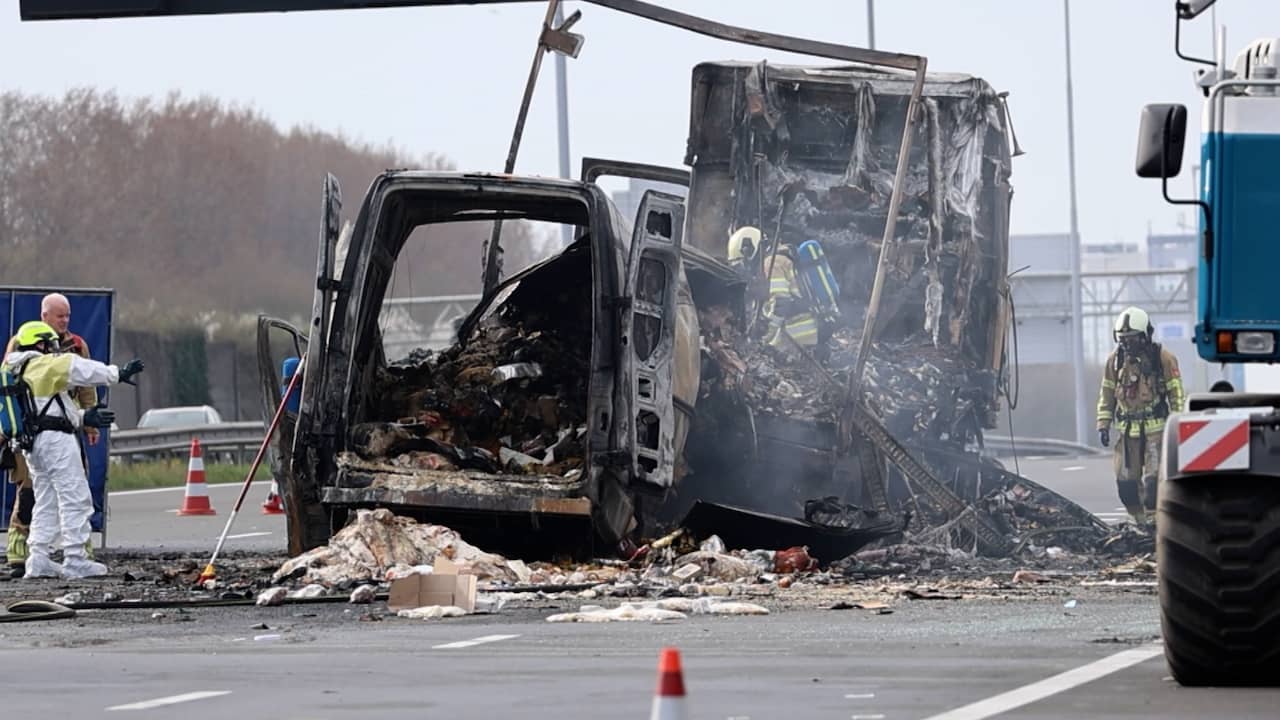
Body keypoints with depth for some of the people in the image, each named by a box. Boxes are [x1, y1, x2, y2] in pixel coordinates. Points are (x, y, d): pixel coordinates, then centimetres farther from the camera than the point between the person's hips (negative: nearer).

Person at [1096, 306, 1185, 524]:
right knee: (1126, 480, 0)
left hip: (1155, 427, -4)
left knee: (1153, 478, -12)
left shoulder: (1162, 358, -3)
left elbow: (1176, 393, 0)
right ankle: (1139, 521, 12)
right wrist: (1103, 424, 10)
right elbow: (1107, 393, 15)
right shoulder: (1115, 359, 9)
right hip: (1127, 429, 4)